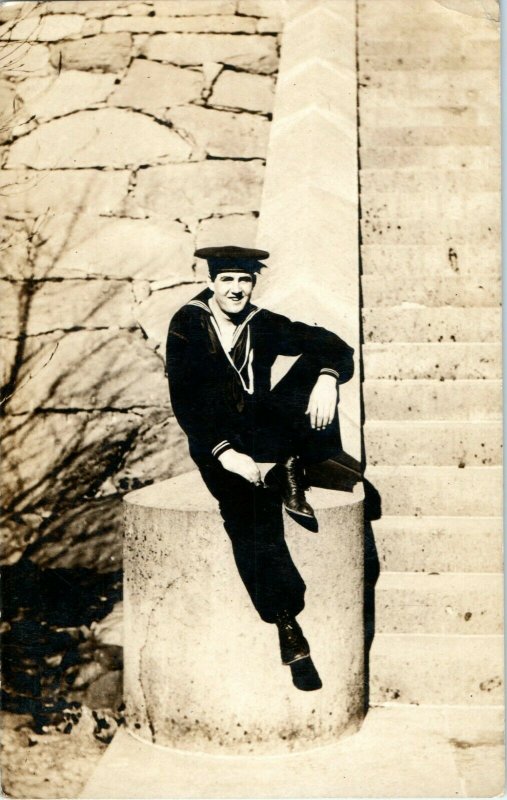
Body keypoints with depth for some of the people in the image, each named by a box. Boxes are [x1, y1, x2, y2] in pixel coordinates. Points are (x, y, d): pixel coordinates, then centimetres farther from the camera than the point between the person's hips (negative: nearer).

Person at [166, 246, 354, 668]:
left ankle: (294, 474, -20)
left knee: (316, 366, -17)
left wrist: (327, 376, -27)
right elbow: (184, 400, -11)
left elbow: (334, 346, -2)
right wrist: (225, 452, -23)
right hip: (214, 439, -4)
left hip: (264, 429, 4)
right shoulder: (187, 325, -5)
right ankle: (285, 615, -24)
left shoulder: (263, 324, 3)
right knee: (249, 507, -33)